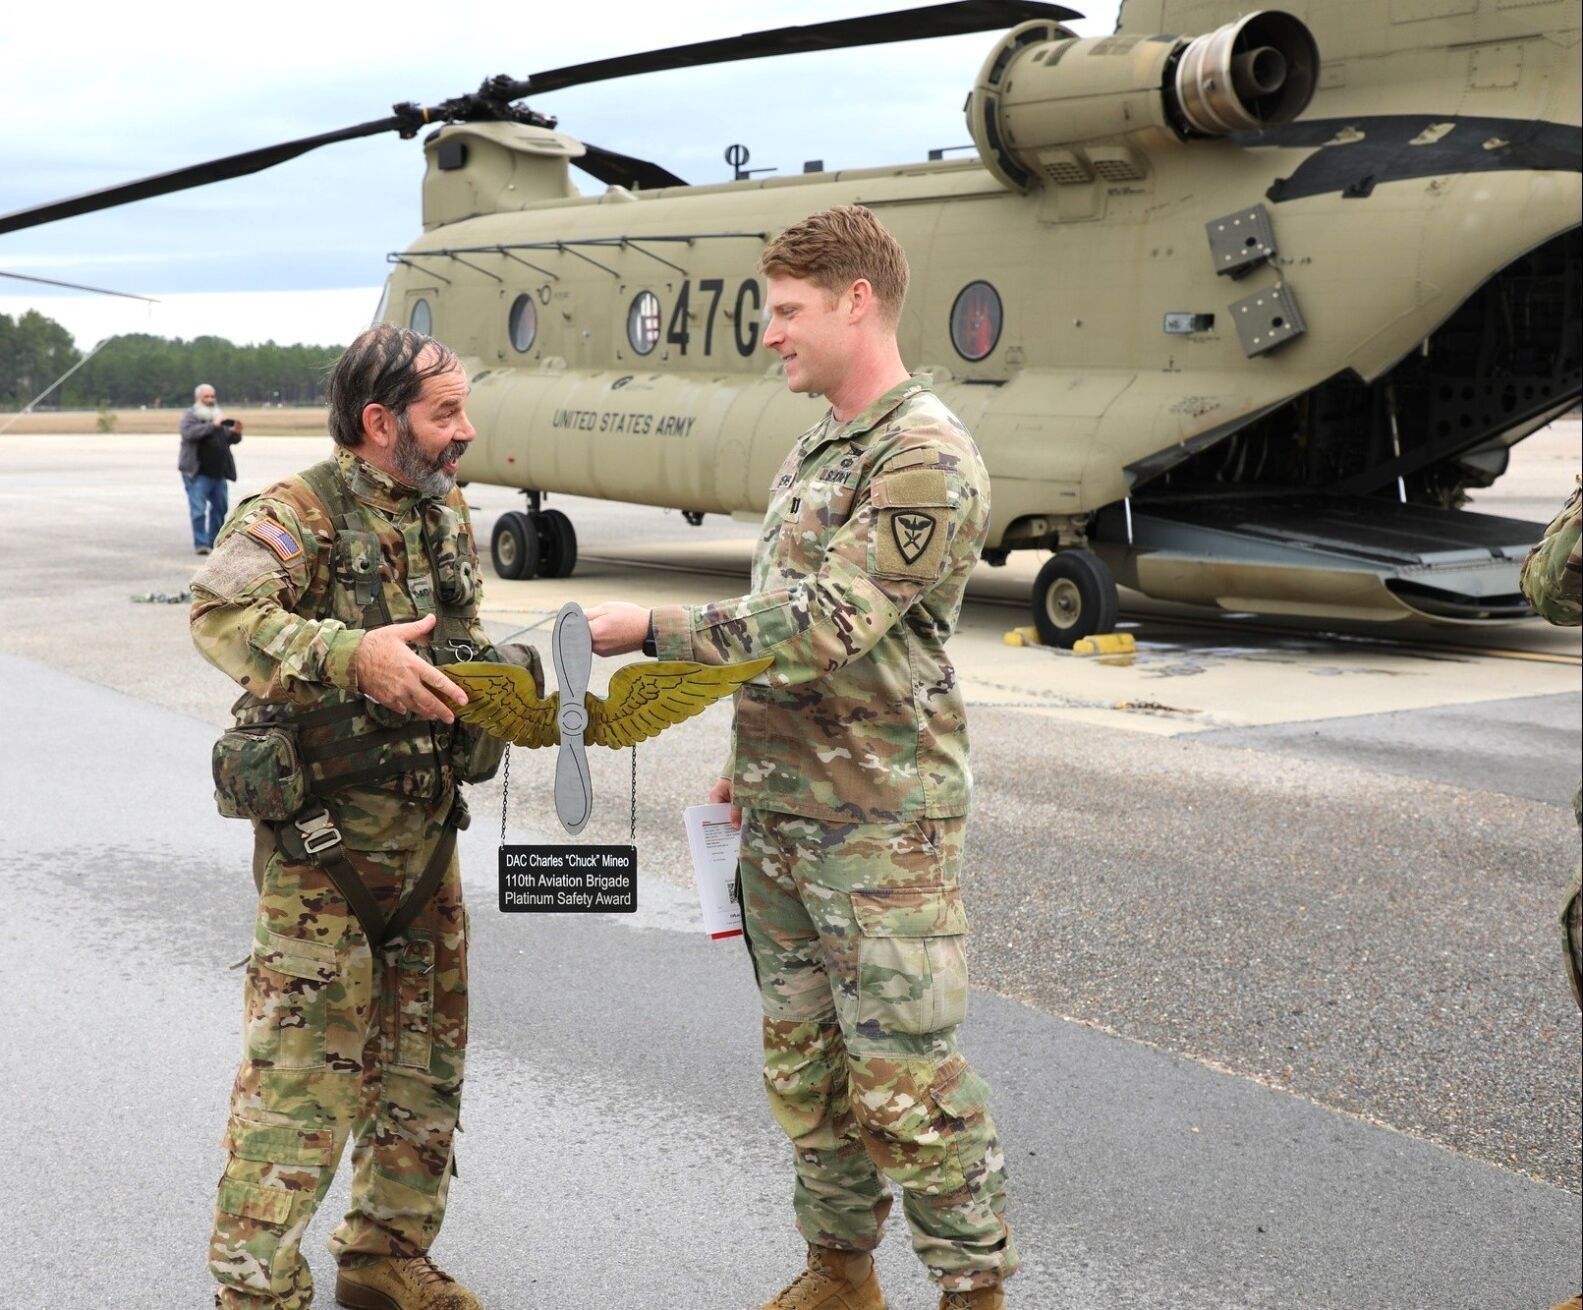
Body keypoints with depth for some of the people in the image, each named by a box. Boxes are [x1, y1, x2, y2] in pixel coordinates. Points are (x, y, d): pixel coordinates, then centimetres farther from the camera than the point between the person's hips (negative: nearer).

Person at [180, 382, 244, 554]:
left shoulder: (217, 415, 20)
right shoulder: (190, 415, -1)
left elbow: (231, 440, 19)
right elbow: (189, 433, -21)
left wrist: (235, 433, -5)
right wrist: (212, 425, -28)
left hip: (218, 473, 7)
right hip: (197, 474, -7)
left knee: (220, 508, 10)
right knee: (198, 509, -11)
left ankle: (215, 542, 20)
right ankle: (201, 543, -9)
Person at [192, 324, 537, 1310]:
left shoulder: (450, 520, 10)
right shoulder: (302, 513, -14)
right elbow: (220, 611, -31)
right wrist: (353, 653, -42)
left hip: (427, 831, 8)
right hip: (323, 834, -7)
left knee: (426, 1056, 15)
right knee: (305, 1063, -5)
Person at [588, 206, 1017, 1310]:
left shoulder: (928, 461, -16)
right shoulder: (815, 451, 14)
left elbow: (826, 625, -23)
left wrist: (653, 629, -18)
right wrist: (754, 758, 19)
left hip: (885, 817, -9)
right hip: (781, 809, 9)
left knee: (904, 1076, -5)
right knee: (804, 1059, 15)